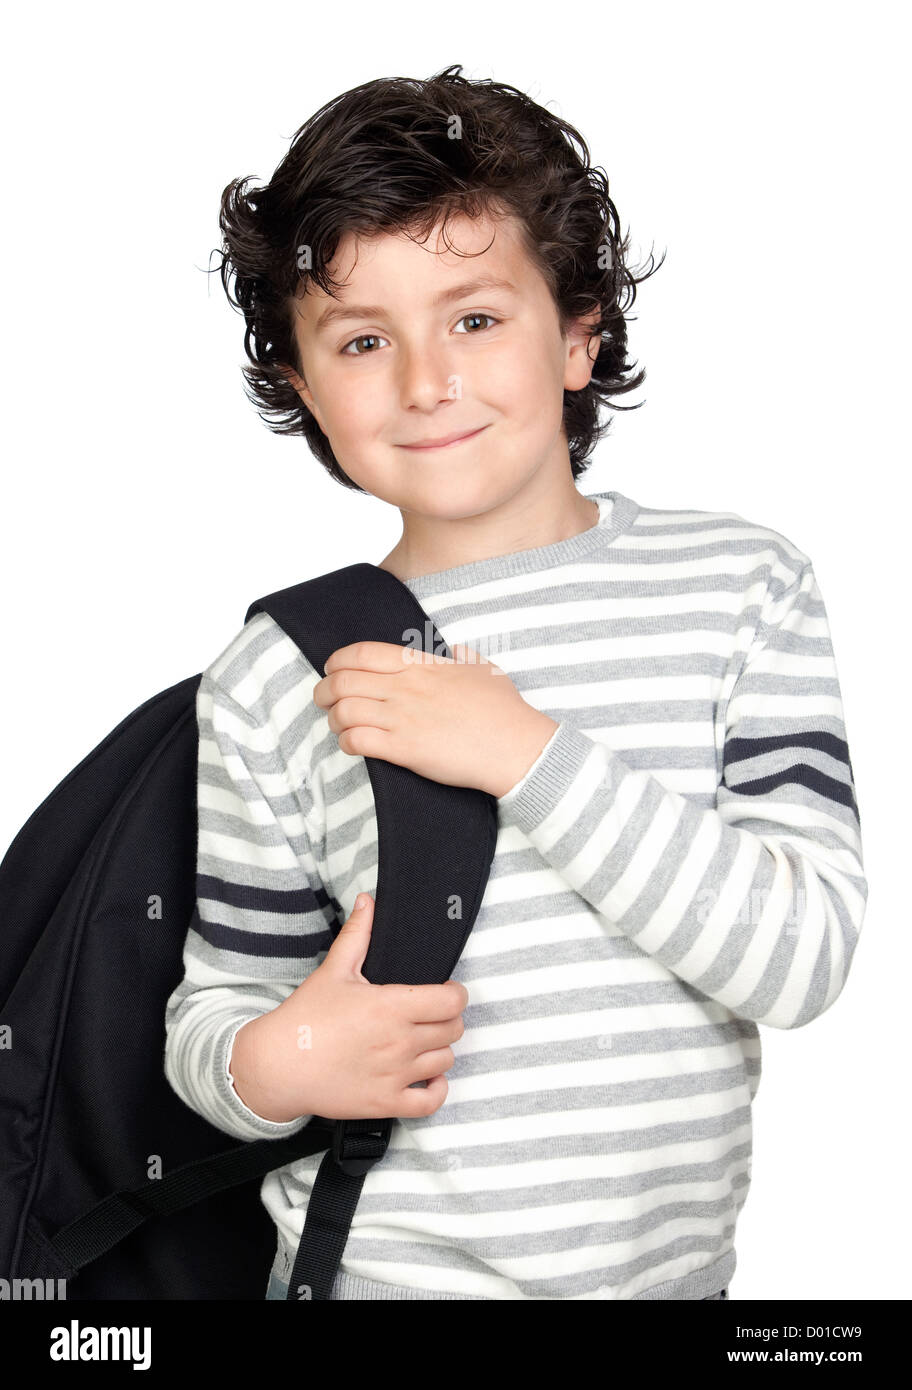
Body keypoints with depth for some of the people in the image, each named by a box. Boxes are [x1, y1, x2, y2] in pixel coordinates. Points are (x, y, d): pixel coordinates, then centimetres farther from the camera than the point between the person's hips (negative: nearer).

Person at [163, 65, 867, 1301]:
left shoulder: (740, 586, -7)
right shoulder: (277, 679, -8)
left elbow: (805, 958, -15)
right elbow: (216, 1008, 0)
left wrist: (529, 755, -22)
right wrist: (273, 1067, -22)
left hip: (676, 1262, 1)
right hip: (382, 1267, -1)